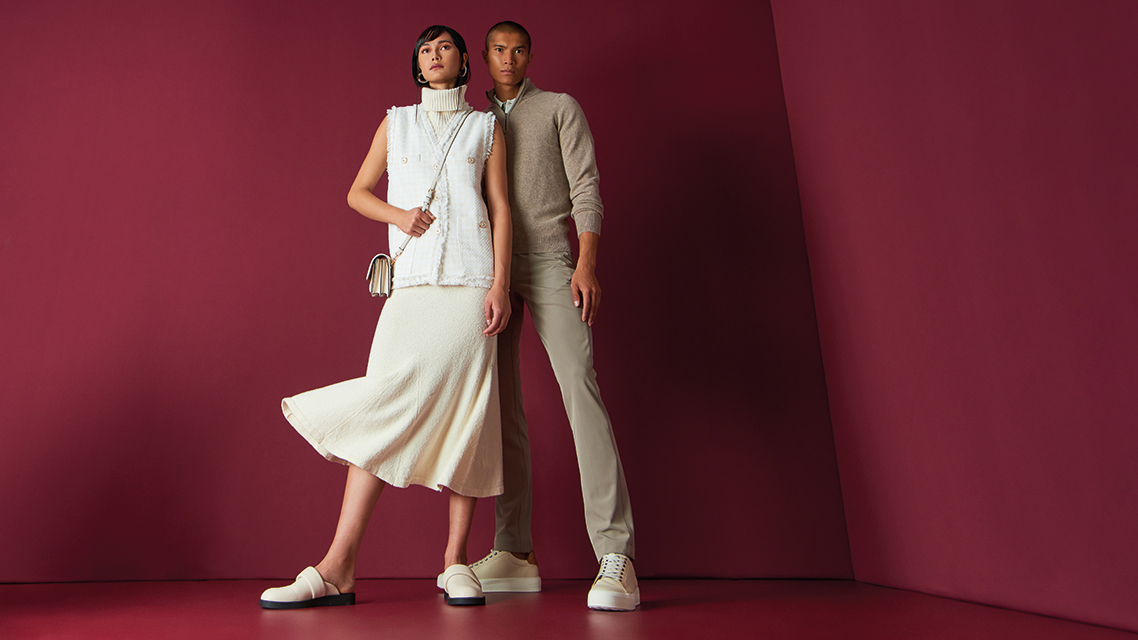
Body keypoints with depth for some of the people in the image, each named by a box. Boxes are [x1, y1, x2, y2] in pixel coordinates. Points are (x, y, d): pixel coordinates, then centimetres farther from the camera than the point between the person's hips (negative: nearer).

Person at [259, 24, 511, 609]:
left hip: (470, 281, -1)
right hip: (412, 281, 1)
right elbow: (357, 193, 21)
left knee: (465, 412, -4)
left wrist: (500, 283, -5)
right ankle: (338, 570, -7)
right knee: (386, 411, -8)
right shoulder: (395, 123, 20)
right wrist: (397, 214, -2)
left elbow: (501, 208, 7)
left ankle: (455, 561, 4)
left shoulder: (486, 127, 16)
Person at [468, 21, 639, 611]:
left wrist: (586, 264, -12)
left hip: (548, 259, -4)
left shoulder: (560, 108, 14)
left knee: (580, 389, -19)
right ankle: (514, 552, 2)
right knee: (500, 407, -2)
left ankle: (615, 557, -22)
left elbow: (585, 188, 2)